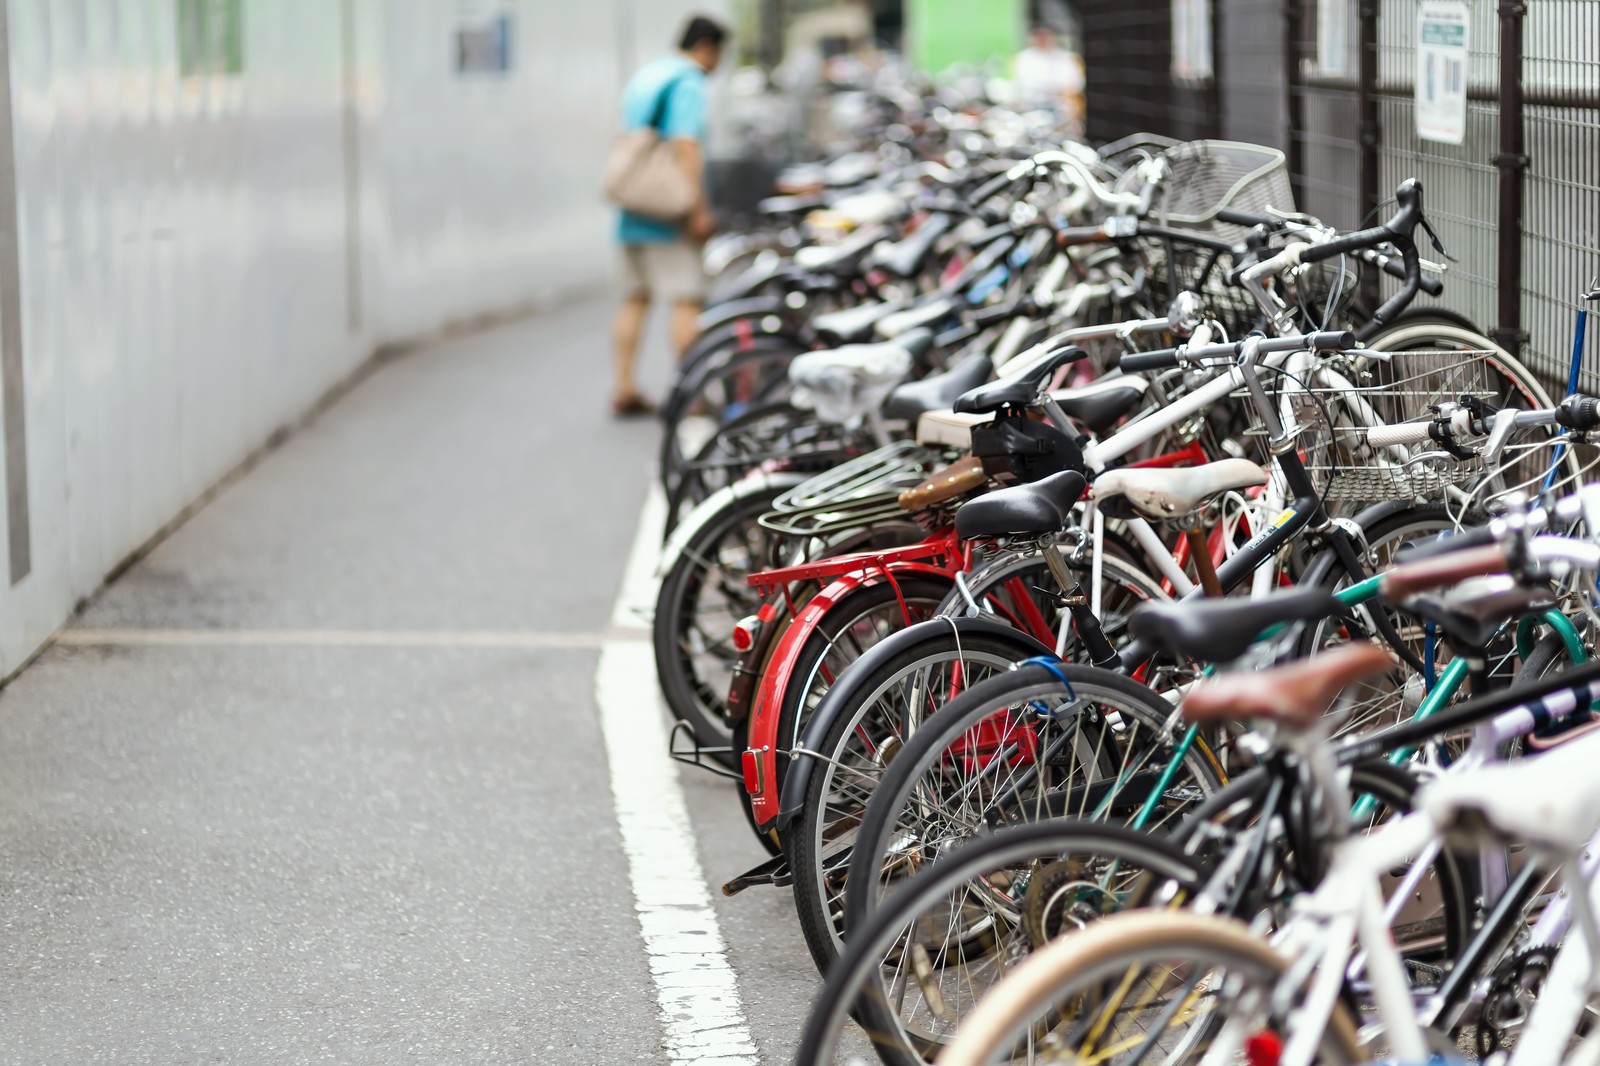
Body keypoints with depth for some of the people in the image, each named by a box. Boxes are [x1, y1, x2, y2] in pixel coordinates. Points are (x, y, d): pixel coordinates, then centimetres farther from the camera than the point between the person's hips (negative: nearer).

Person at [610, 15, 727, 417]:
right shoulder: (688, 82, -9)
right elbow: (686, 145, -20)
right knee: (687, 299, -8)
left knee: (636, 297, 12)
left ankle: (624, 388, 11)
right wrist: (699, 210, -21)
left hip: (632, 215, 9)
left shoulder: (642, 77, 19)